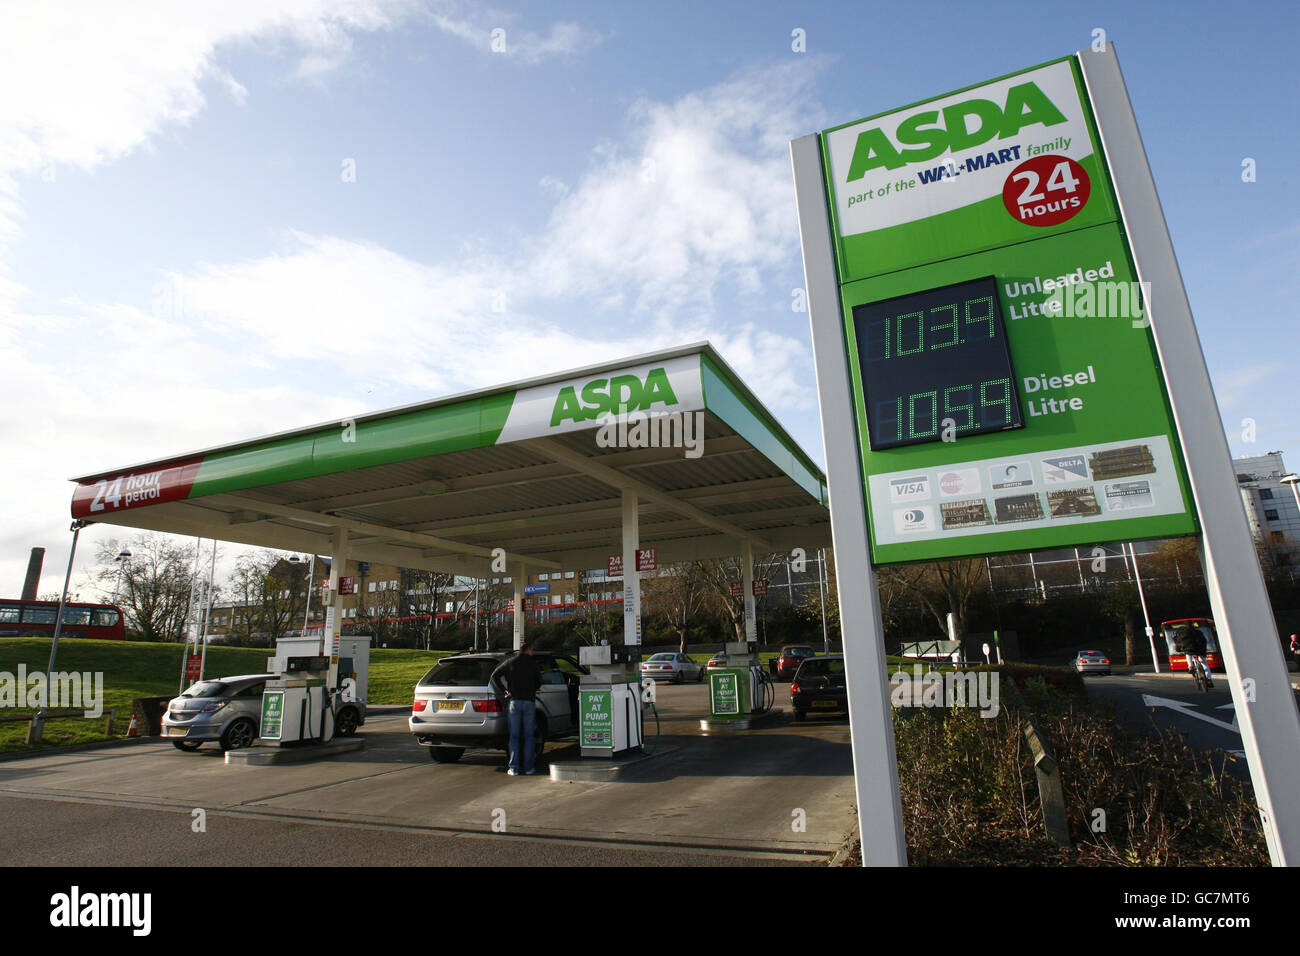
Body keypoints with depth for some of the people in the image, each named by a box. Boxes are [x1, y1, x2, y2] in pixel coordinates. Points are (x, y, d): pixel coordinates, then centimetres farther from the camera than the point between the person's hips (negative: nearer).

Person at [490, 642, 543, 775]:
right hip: (529, 701, 0)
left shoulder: (510, 662, 6)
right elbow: (539, 682, 9)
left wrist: (504, 691, 8)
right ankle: (528, 767, 8)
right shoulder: (533, 664, 6)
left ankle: (514, 768, 2)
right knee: (528, 735, 8)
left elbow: (495, 676, 3)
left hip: (514, 701, 0)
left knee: (514, 736, 5)